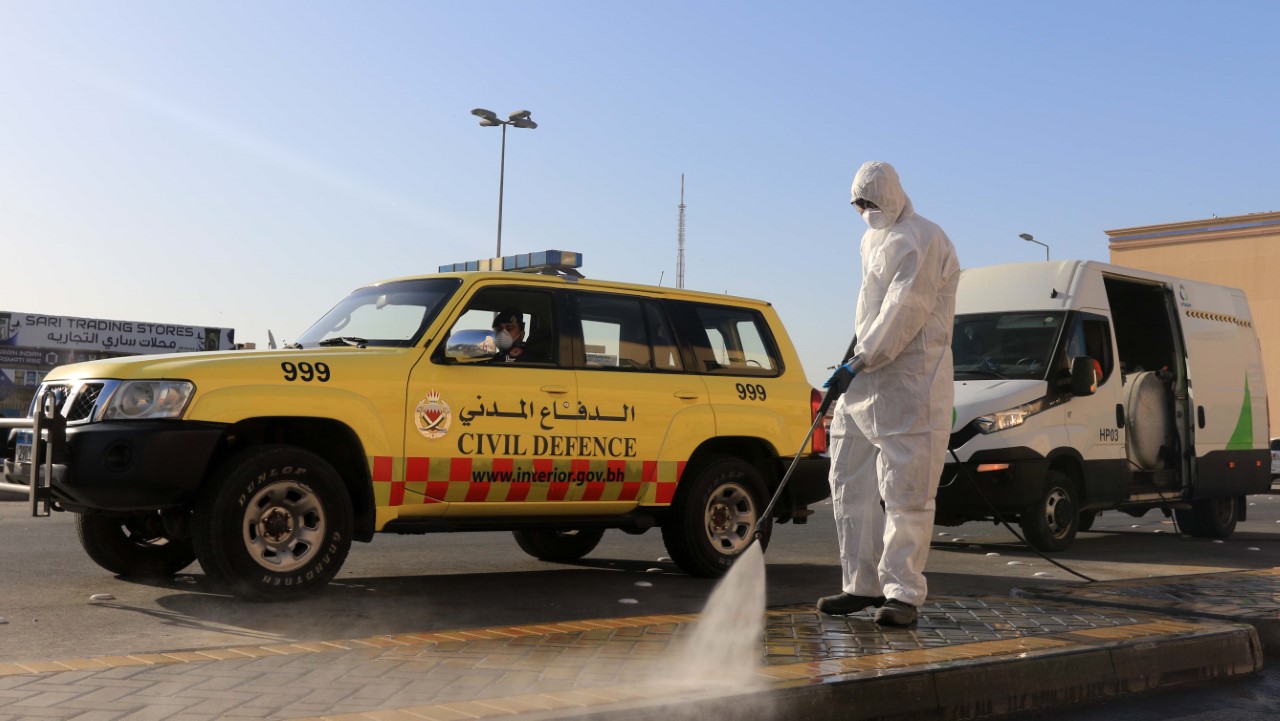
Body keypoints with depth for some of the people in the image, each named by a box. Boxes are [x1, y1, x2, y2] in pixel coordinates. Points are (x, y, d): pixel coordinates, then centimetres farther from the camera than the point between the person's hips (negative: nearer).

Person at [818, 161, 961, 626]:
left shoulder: (923, 240, -10)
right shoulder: (871, 241, 20)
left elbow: (905, 312, -18)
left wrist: (859, 362, -21)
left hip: (911, 382, -9)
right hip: (865, 379, 9)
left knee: (904, 492, -8)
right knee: (851, 483, 8)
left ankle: (902, 592, -1)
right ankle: (862, 584, 15)